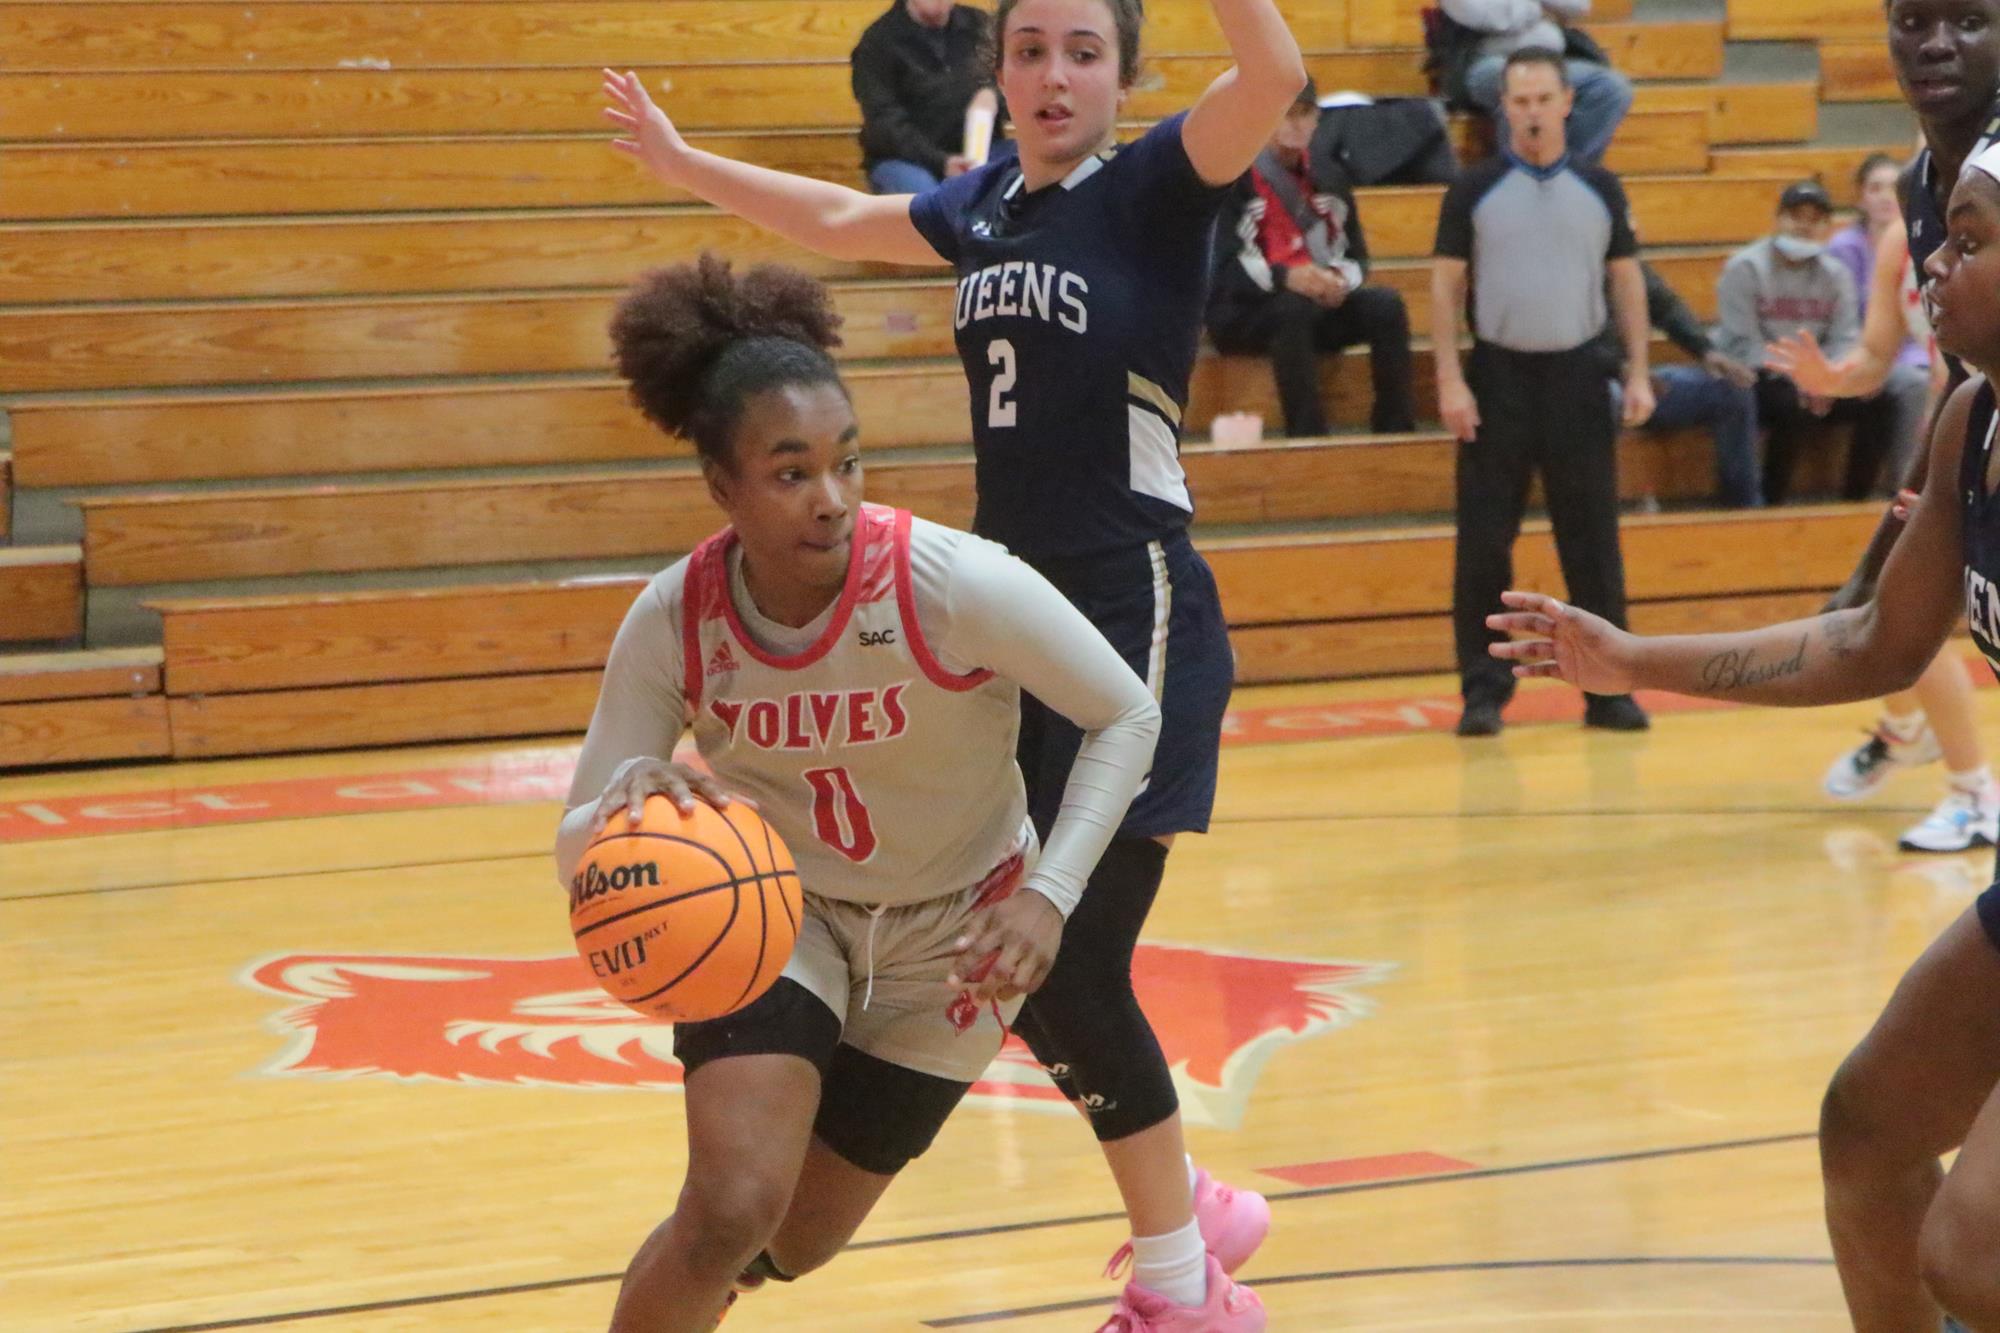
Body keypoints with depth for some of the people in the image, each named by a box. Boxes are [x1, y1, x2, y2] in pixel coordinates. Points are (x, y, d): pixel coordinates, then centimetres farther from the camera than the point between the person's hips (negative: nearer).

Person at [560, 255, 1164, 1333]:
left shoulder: (956, 585, -29)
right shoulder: (673, 624, -21)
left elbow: (1126, 717, -17)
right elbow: (575, 850, -17)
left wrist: (1049, 895, -29)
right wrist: (627, 801, -41)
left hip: (951, 941, 0)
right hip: (779, 916, 0)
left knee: (787, 1246, 9)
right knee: (731, 1211, -22)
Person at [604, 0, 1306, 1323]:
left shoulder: (1156, 185, -8)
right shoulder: (985, 206, 11)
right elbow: (841, 220, 31)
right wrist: (683, 161, 38)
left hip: (1137, 616, -7)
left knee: (1076, 964, -8)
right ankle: (1187, 1205, 30)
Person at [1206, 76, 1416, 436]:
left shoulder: (1327, 182, 16)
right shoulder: (1233, 181, -5)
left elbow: (1355, 256, 15)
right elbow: (1221, 266, -14)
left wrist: (1340, 280, -10)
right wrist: (1285, 277, -30)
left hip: (1319, 305, 6)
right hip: (1241, 313, -6)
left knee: (1387, 305, -20)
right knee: (1295, 311, -38)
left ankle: (1395, 432, -21)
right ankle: (1308, 440, -37)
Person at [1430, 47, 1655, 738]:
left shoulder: (1599, 188, 5)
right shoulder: (1475, 189, 0)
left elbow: (1626, 280, 9)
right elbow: (1445, 286, 0)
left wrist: (1639, 374, 1)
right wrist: (1450, 381, -8)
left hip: (1577, 375, 1)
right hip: (1498, 375, -1)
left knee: (1592, 540, 4)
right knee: (1484, 541, 0)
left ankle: (1608, 689, 10)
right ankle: (1483, 690, 7)